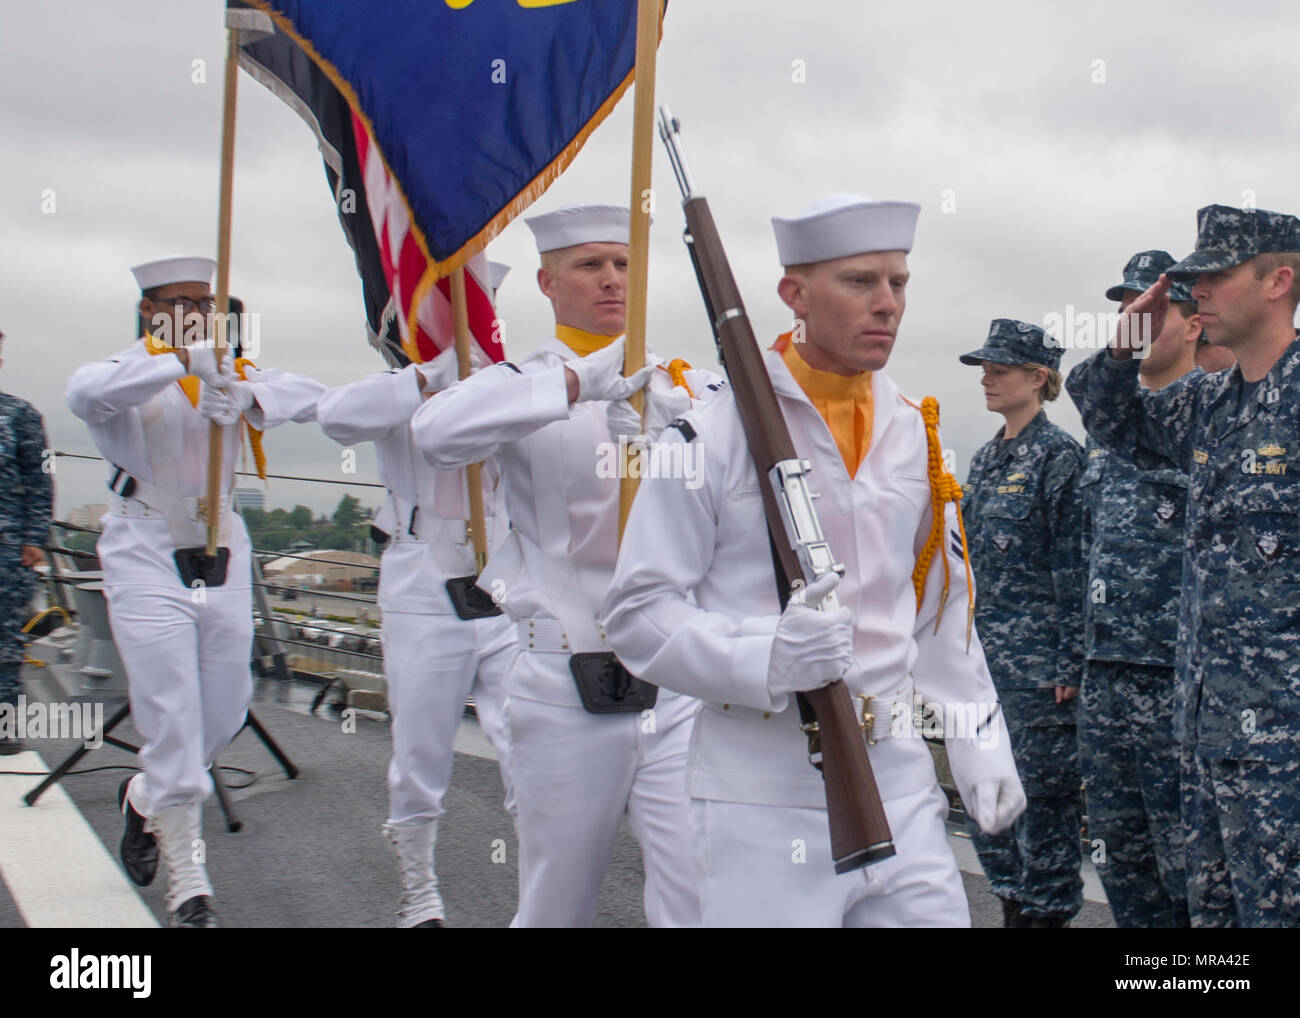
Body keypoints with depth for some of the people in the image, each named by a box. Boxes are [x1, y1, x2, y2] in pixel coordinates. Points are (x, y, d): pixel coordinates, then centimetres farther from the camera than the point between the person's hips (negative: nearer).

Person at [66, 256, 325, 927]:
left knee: (224, 714, 10)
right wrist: (180, 362, -37)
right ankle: (187, 885, 1)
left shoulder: (230, 374, 13)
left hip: (223, 556, 5)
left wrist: (253, 398, -23)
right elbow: (85, 394, -27)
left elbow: (311, 395, -3)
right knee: (173, 721, -8)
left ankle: (146, 798, 39)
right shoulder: (130, 375, -2)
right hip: (147, 558, -5)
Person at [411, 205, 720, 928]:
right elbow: (437, 433, -19)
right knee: (558, 904, 12)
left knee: (702, 899, -7)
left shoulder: (686, 384, 10)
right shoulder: (523, 388, 2)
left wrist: (669, 426, -26)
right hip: (567, 695, -1)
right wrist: (575, 386, -31)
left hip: (681, 684, 1)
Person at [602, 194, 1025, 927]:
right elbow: (638, 611, -10)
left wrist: (981, 745, 14)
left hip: (900, 780, 5)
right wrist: (764, 659, -25)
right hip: (764, 799, -5)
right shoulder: (714, 432, -9)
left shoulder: (916, 434, 11)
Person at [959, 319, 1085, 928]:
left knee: (1045, 786, 0)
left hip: (1037, 658, -8)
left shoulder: (1059, 456, -8)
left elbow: (1073, 568, -12)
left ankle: (1048, 911, 11)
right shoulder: (987, 459, 14)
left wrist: (1069, 664, -15)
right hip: (985, 653, 8)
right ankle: (1012, 904, 23)